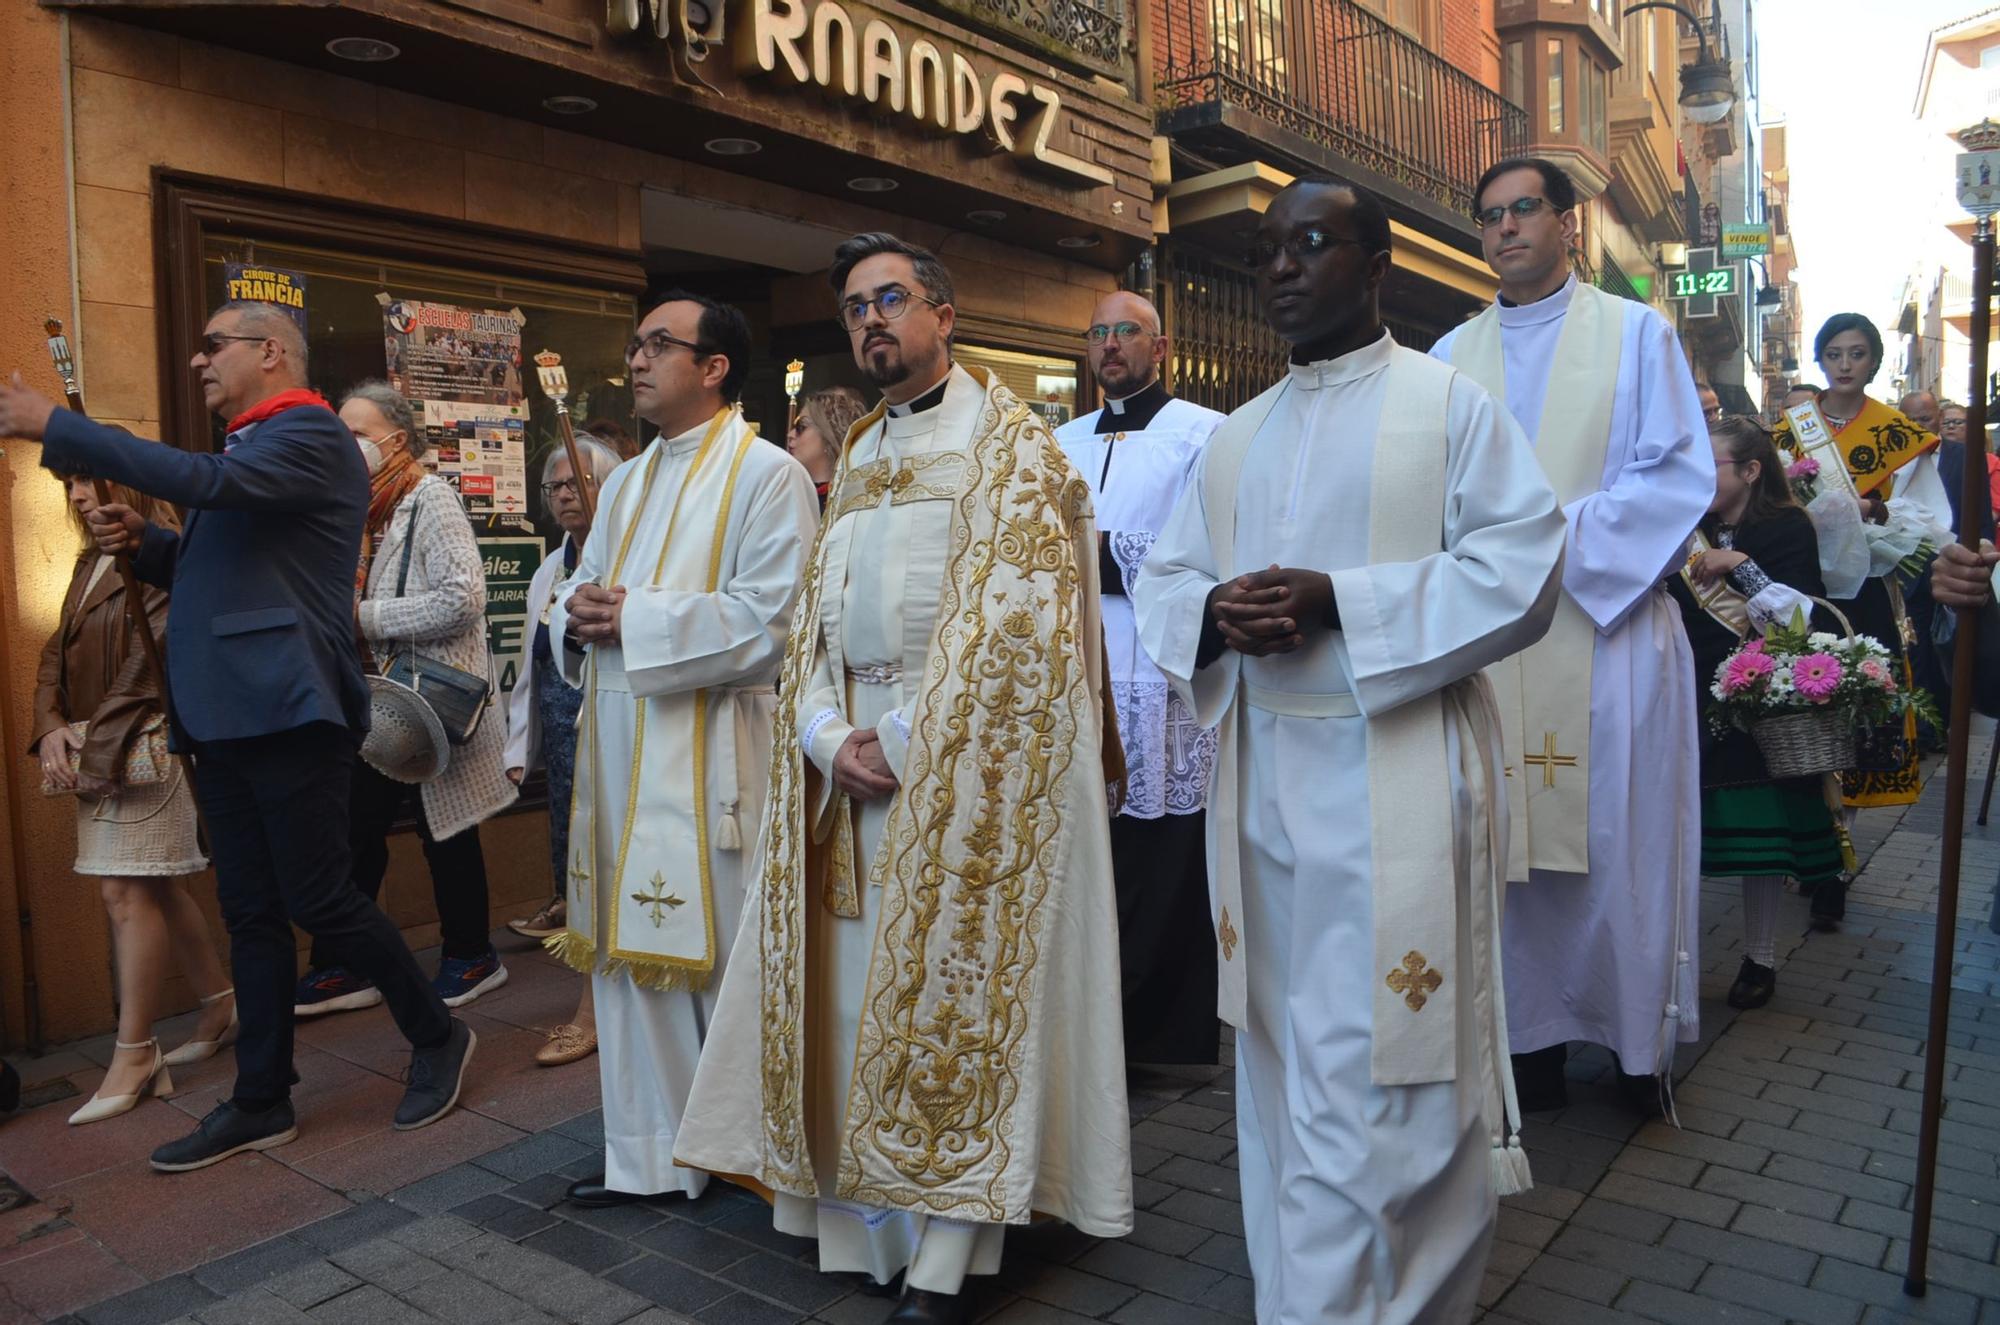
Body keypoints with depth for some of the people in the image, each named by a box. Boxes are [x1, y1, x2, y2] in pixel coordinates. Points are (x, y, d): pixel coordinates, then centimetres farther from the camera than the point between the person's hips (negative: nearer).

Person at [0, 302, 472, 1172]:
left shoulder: (311, 433, -7)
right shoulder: (242, 451, 22)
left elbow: (207, 482, -24)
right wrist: (142, 543, 7)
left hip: (286, 710, -9)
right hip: (223, 714, 9)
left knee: (317, 900, -4)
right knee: (250, 912, 11)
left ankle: (437, 1036, 14)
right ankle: (262, 1101, 19)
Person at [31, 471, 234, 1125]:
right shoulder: (91, 564, 17)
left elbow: (150, 664, -16)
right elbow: (56, 653, 13)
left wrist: (99, 751, -16)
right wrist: (50, 727, -3)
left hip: (146, 749, -9)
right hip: (97, 752, 9)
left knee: (127, 892, -7)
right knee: (152, 888, 13)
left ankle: (134, 1055, 2)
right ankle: (221, 1006, 26)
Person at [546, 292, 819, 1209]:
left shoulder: (766, 475, -6)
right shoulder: (626, 484, 19)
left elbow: (769, 619, -17)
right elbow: (578, 595, 20)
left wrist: (635, 617, -16)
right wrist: (577, 613, -3)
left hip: (707, 754, -7)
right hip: (616, 746, 8)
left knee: (722, 957, 2)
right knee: (628, 951, 12)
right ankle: (650, 1154, 26)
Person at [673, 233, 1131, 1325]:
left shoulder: (1003, 440, -2)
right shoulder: (860, 456, 19)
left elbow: (1009, 613, -13)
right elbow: (817, 615, 13)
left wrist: (905, 741, -16)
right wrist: (829, 737, -4)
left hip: (964, 756, -6)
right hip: (857, 756, 7)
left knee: (948, 990, -3)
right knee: (858, 985, 8)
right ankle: (878, 1222, 22)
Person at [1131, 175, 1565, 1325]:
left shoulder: (1449, 402, 0)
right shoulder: (1237, 438, 17)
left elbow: (1524, 568, -10)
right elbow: (1162, 579, 15)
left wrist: (1339, 602, -20)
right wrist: (1214, 613, -9)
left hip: (1396, 776, -5)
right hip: (1263, 770, 6)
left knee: (1379, 1072, -2)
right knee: (1282, 1052, 14)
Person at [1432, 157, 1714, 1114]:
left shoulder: (1636, 333, 6)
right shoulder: (1452, 355, 14)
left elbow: (1682, 474, -4)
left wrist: (1563, 532, -14)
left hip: (1608, 626, -2)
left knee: (1620, 842, 2)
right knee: (1515, 841, 5)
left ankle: (1639, 1043, 18)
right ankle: (1535, 1037, 17)